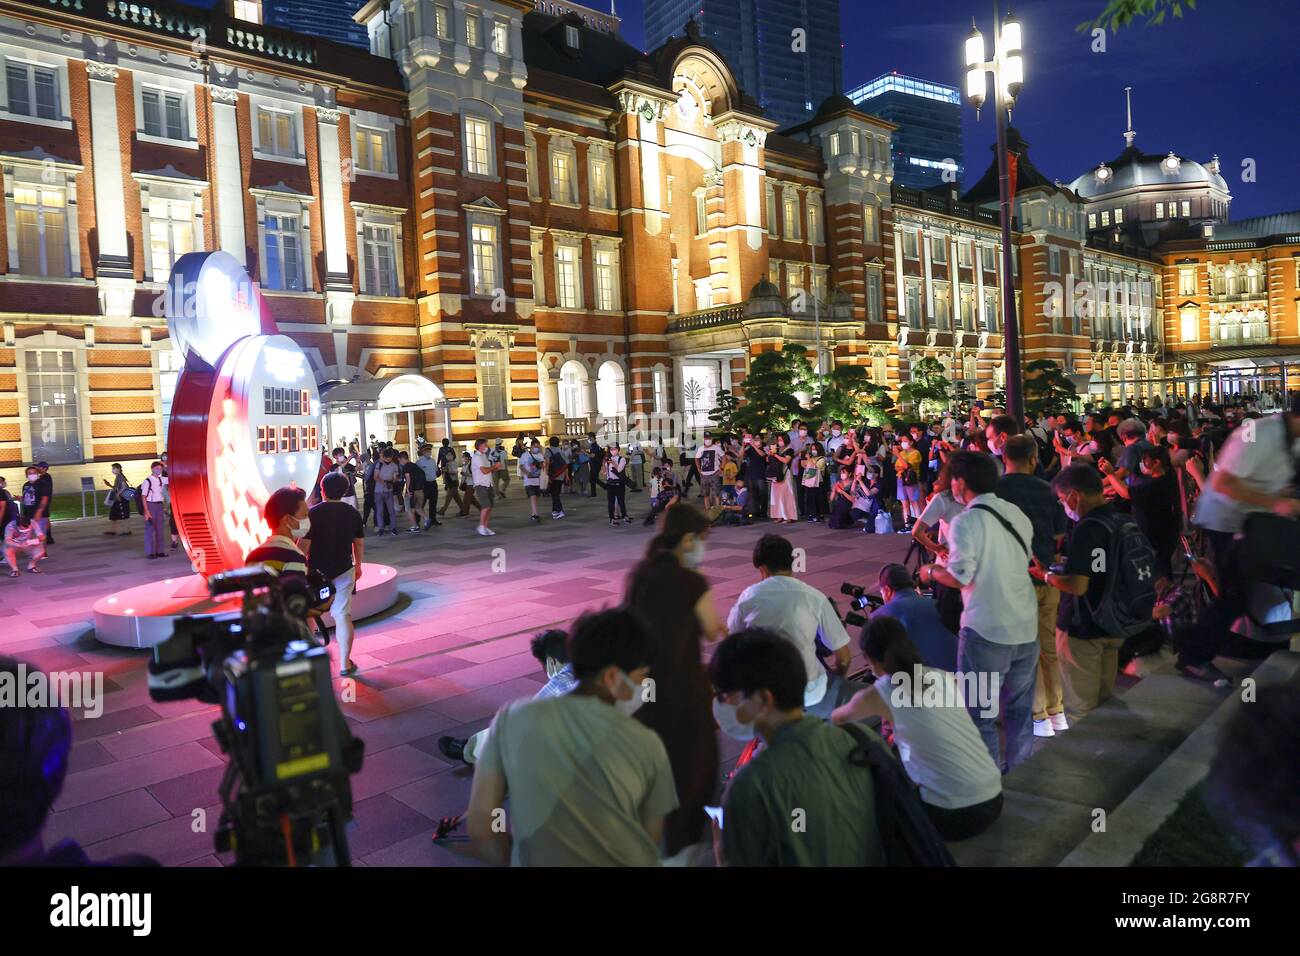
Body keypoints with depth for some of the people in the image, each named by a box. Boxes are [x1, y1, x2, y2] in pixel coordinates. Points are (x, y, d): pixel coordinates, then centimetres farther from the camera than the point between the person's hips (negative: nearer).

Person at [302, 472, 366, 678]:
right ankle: (345, 664, 2)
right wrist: (358, 565, 20)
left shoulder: (313, 513, -12)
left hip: (316, 571, -2)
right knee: (343, 616, 2)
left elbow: (304, 544, -13)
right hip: (343, 571, 2)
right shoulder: (353, 513, -1)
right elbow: (359, 543, 7)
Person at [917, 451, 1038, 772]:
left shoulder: (966, 521, -15)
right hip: (1026, 627, 7)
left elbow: (960, 577, -17)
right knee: (1020, 710, 19)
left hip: (986, 631, -7)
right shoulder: (1017, 514, 6)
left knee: (979, 713, 6)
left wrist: (930, 571, 2)